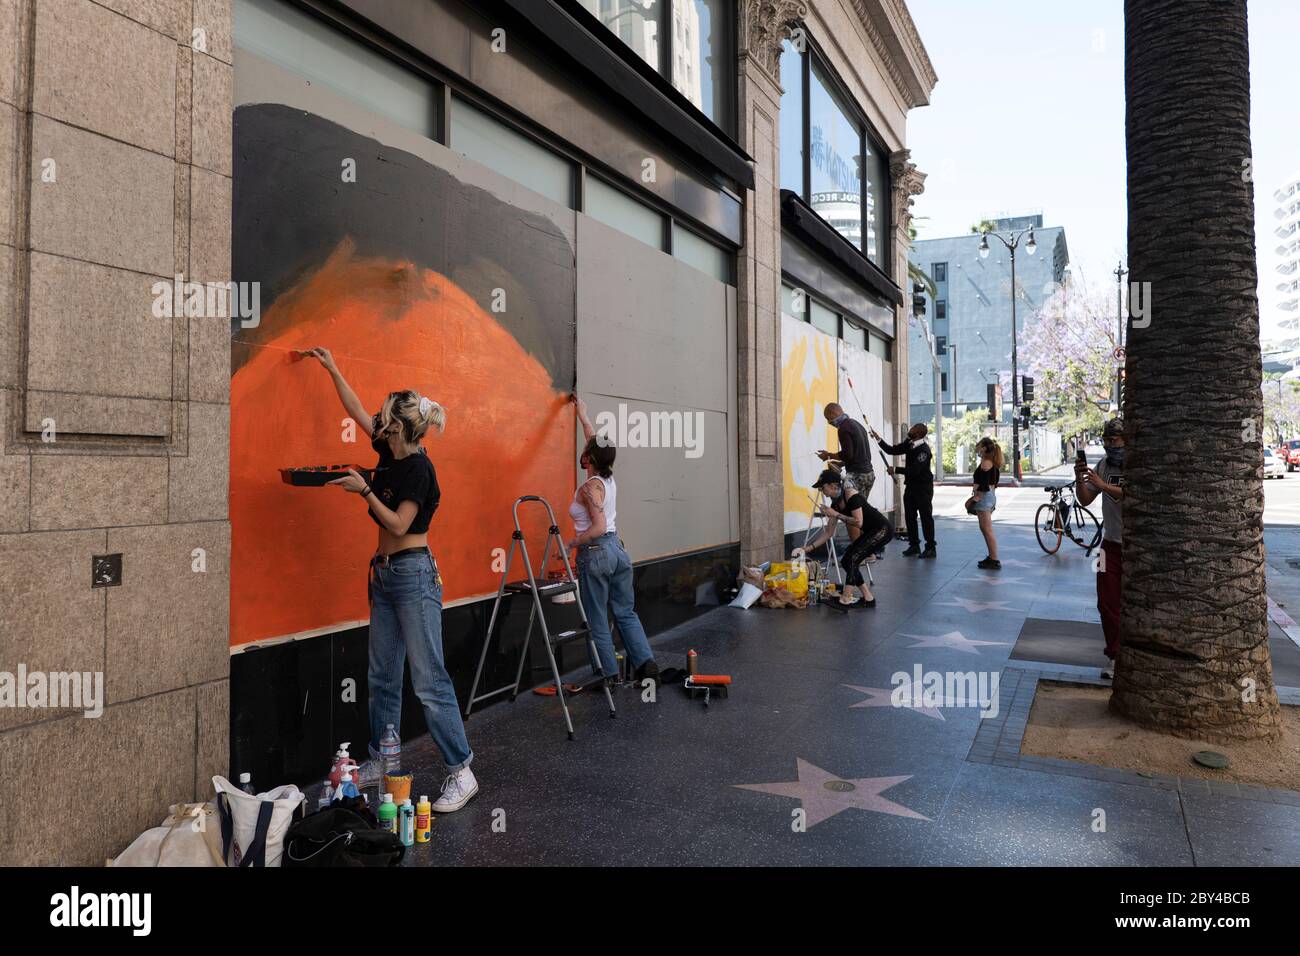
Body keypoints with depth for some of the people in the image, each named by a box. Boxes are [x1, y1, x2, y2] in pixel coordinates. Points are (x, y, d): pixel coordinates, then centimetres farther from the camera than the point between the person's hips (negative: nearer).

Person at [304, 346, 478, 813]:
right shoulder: (389, 452, 8)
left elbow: (399, 525, -18)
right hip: (384, 574, 9)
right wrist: (332, 369, 26)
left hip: (414, 575, -9)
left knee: (429, 681, -7)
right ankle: (380, 762, 26)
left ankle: (461, 773, -1)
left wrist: (364, 489, -16)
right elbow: (356, 410, 21)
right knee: (383, 677, 15)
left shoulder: (418, 467, -16)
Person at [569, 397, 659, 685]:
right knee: (626, 613, 14)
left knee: (598, 621, 3)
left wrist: (571, 544, -13)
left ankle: (610, 676, 9)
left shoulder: (590, 487, -16)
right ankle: (646, 663, 6)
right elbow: (595, 440, 22)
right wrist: (582, 414, 34)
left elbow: (598, 527, -23)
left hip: (595, 554, -8)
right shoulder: (609, 478, 7)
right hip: (618, 549, 8)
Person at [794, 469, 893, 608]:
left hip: (882, 530, -9)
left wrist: (836, 514, -22)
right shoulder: (835, 504, 5)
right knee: (846, 561, 4)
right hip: (869, 532, 9)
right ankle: (868, 598, 12)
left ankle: (845, 600, -11)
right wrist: (807, 548, 2)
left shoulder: (851, 495, -21)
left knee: (852, 559, -16)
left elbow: (858, 523, -27)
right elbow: (828, 532, 7)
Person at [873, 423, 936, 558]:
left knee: (926, 517, -2)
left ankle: (930, 548, 5)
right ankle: (914, 546, 16)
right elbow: (892, 450, 11)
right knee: (910, 516, 8)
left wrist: (895, 470, -23)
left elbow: (915, 470, -26)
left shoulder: (924, 449, -19)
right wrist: (878, 438, 2)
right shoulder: (908, 444, 6)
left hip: (923, 487, -8)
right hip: (910, 486, 8)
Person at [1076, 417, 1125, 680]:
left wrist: (1103, 485, -32)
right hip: (1111, 543, 4)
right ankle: (1114, 655, 18)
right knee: (1108, 603, 5)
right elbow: (1085, 500, 6)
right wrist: (1079, 479, -11)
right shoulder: (1104, 465, 5)